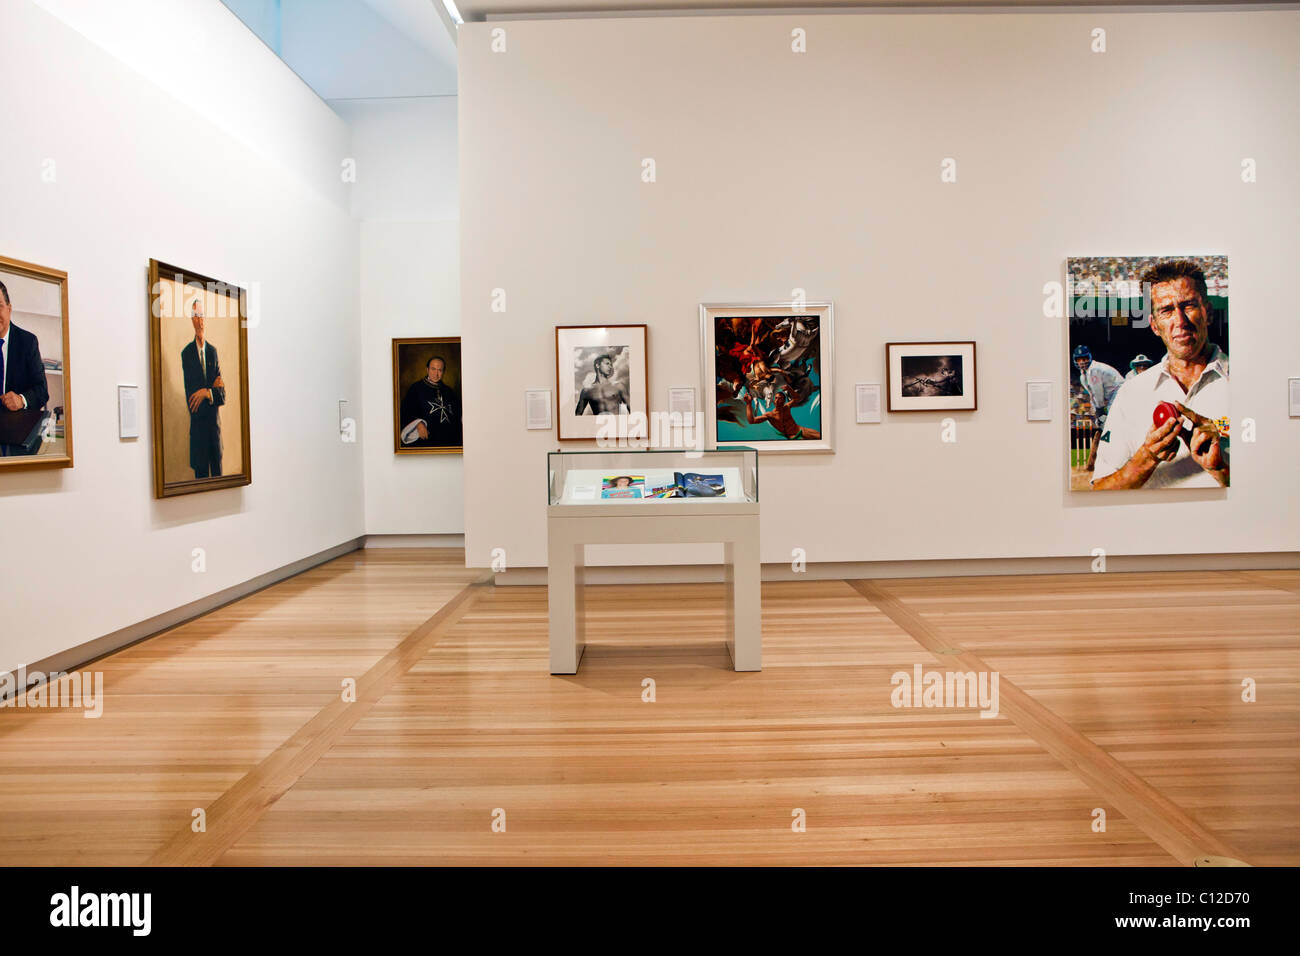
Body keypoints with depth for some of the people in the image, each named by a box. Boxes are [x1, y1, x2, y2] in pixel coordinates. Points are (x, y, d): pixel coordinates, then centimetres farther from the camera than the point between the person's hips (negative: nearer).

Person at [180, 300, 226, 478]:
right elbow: (190, 394, -7)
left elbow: (222, 394, 4)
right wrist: (212, 388, -10)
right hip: (198, 422, -3)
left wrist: (206, 393, -13)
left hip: (214, 420, 3)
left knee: (217, 469, 7)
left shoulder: (213, 351, 9)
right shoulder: (186, 353, 0)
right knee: (200, 471, 1)